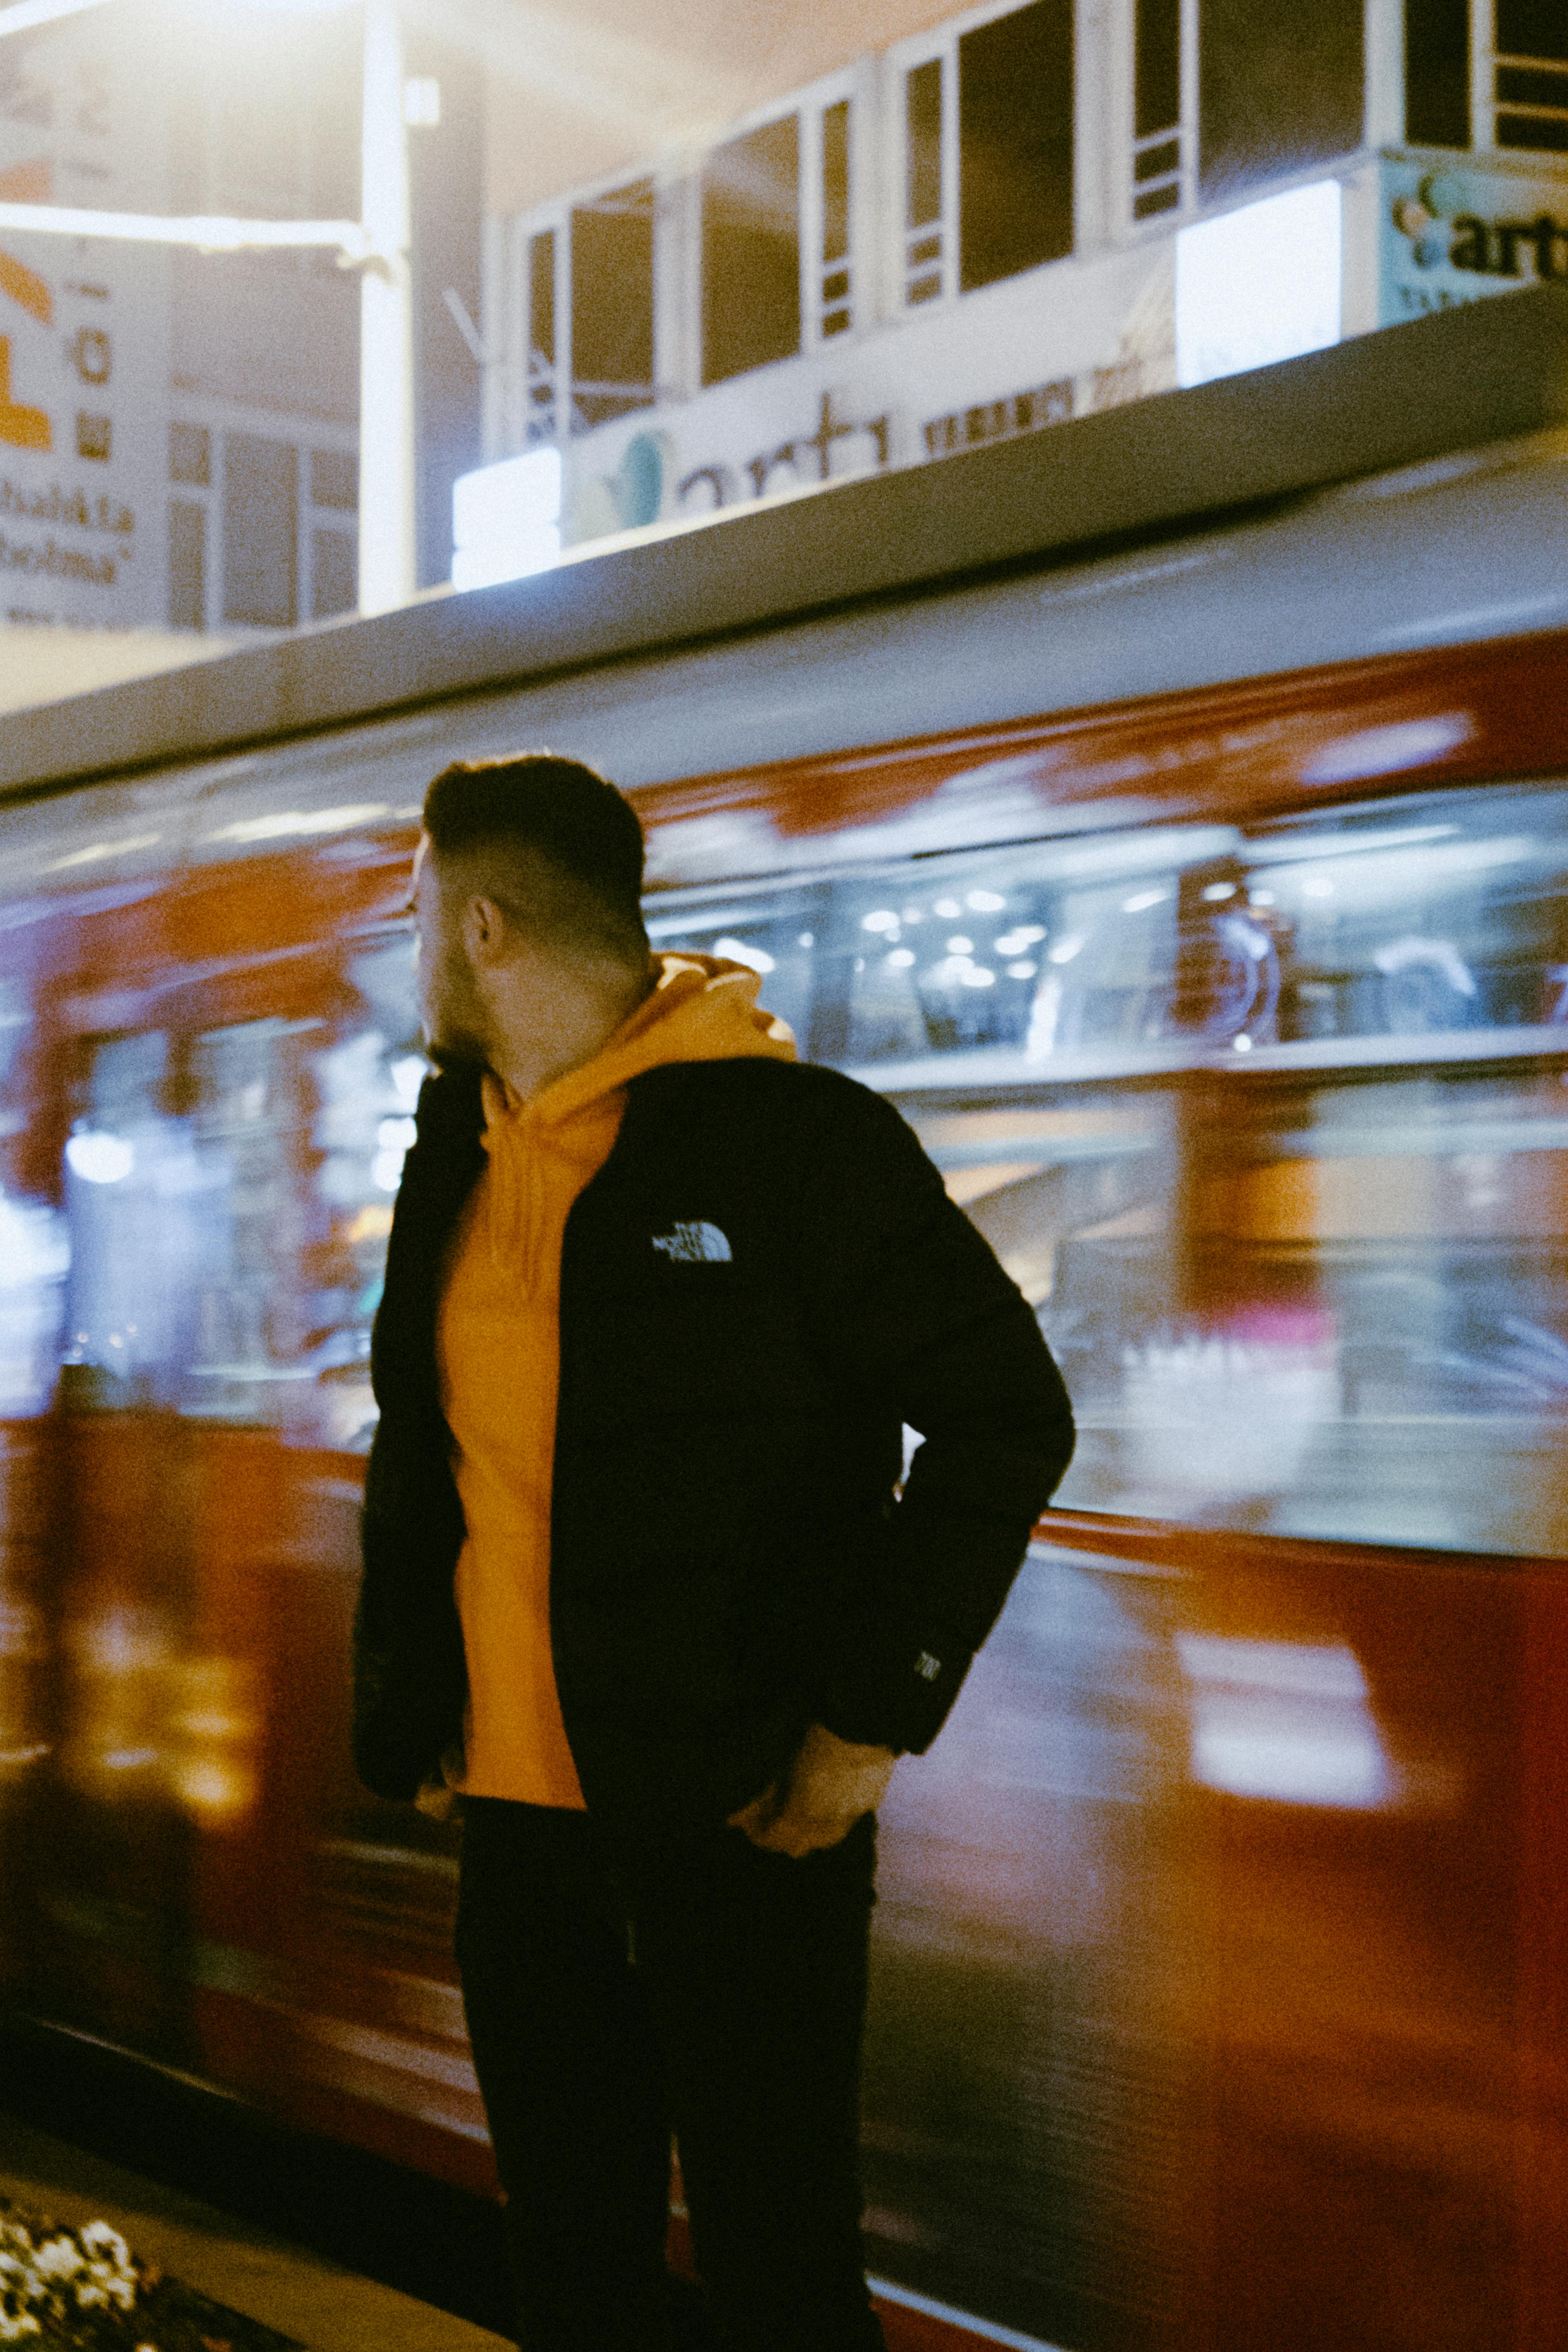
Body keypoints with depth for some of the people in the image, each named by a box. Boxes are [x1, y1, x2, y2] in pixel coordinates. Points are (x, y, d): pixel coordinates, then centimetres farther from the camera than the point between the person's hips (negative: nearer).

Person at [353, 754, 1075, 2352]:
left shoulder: (790, 1135, -11)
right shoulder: (460, 1158, 10)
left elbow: (1006, 1415, -10)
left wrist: (873, 1718, -13)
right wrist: (397, 1695, 12)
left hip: (744, 1817, -6)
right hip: (517, 1813, 7)